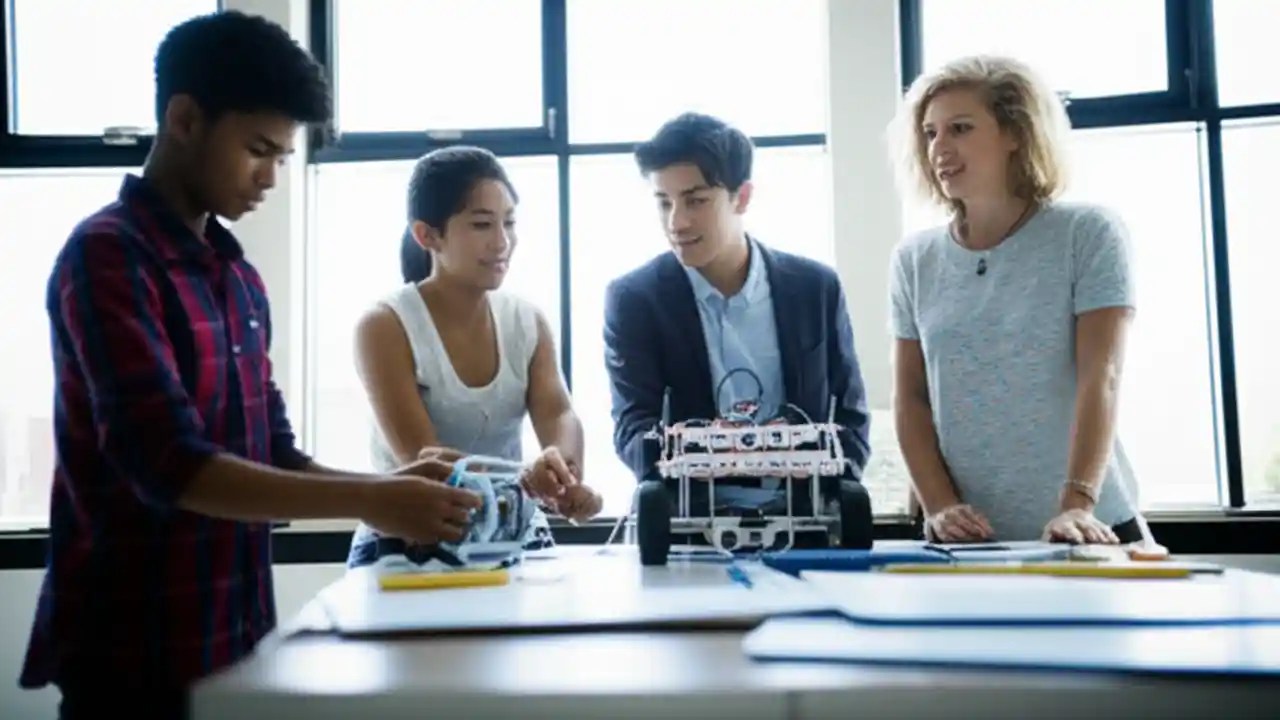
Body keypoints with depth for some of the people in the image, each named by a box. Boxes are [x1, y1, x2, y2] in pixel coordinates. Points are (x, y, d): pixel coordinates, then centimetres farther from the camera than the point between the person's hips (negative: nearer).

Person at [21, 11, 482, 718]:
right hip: (138, 652, -7)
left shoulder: (239, 278, 11)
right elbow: (170, 467, -23)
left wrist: (385, 485, -3)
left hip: (234, 640, 8)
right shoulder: (108, 255, -14)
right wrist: (368, 503, -23)